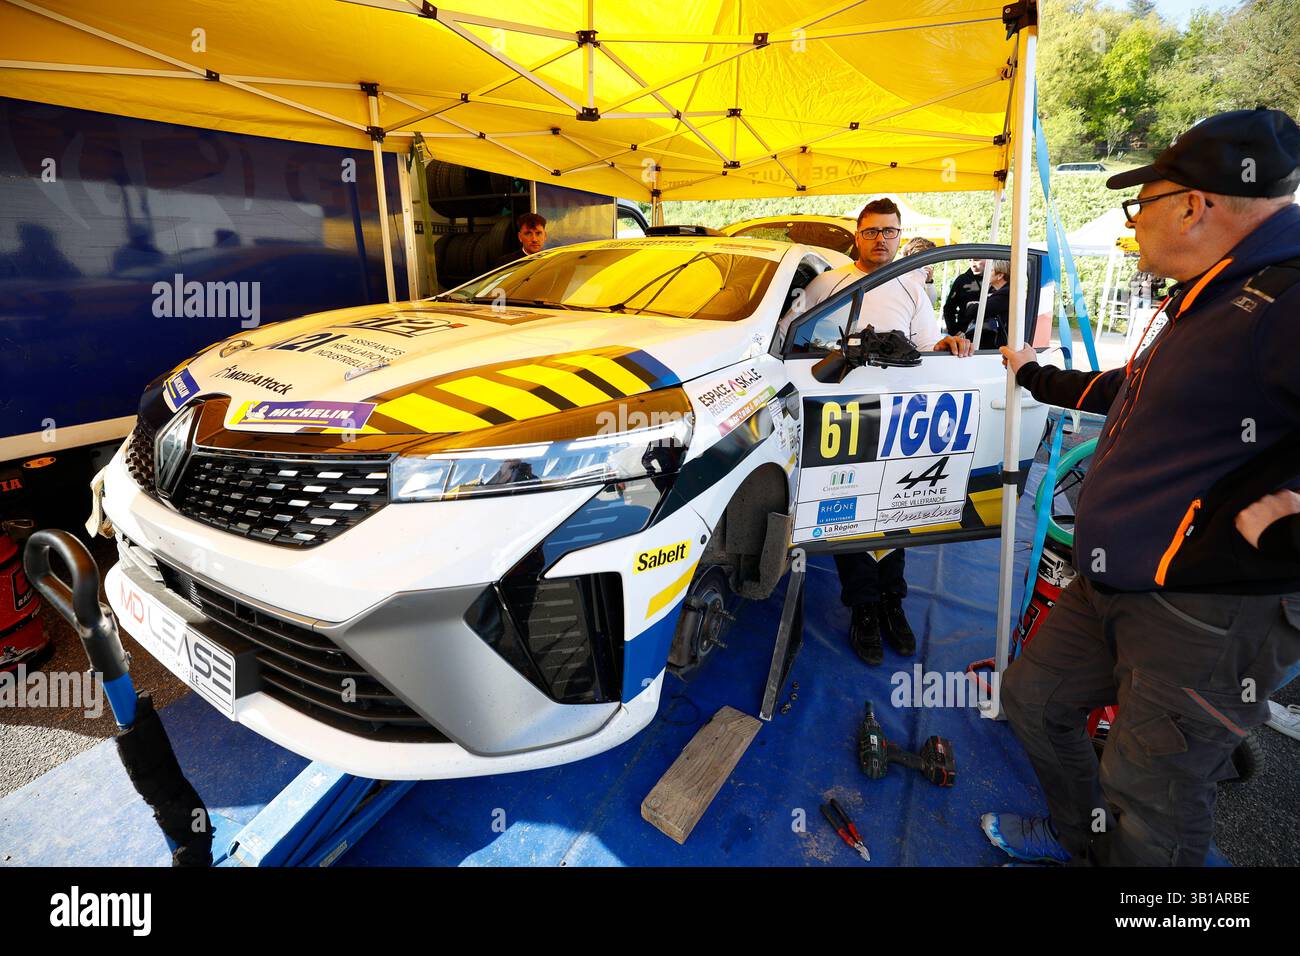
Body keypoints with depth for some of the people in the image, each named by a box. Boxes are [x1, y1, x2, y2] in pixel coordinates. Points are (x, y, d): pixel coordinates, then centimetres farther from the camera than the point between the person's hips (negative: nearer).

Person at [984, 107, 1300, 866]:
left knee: (1151, 809, 4)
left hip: (1209, 619, -10)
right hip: (1111, 588, 10)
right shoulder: (1208, 301, 13)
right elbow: (1136, 391, 29)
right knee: (1034, 696, 22)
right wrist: (1034, 378, 38)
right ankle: (1082, 836, 45)